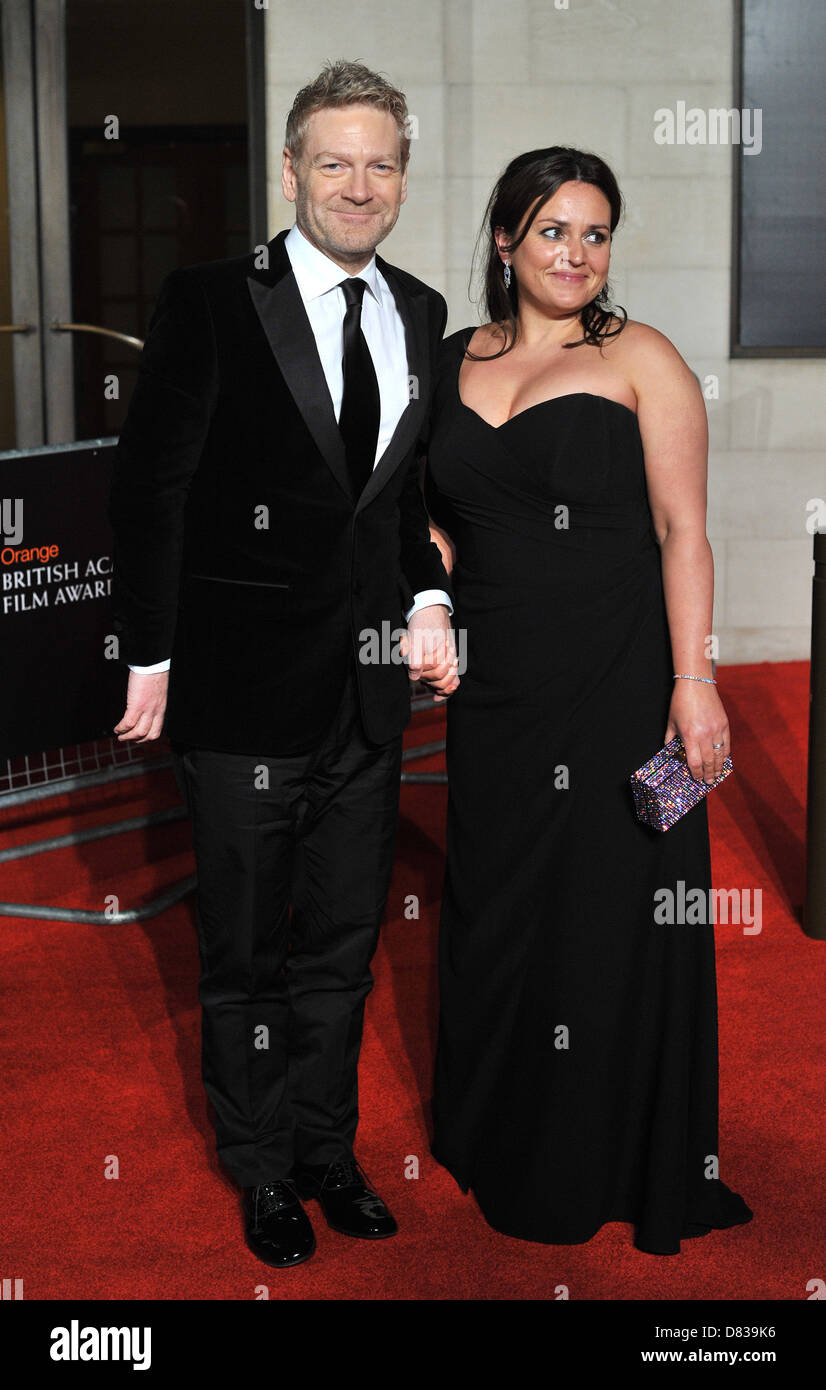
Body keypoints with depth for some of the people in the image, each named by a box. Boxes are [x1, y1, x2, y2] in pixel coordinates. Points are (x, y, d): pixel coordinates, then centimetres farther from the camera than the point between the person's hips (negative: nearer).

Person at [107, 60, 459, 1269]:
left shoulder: (421, 315, 8)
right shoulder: (211, 303, -8)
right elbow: (148, 487, -8)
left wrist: (428, 597, 2)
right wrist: (151, 656, -10)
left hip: (369, 688, 5)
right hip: (244, 684, -4)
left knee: (344, 942, 16)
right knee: (245, 949, 10)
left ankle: (327, 1150, 34)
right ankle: (263, 1169, 29)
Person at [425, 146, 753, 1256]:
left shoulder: (639, 359, -3)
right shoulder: (455, 362, 10)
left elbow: (682, 530, -9)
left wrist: (695, 682, -17)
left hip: (616, 681, -4)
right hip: (496, 685, 5)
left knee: (614, 907, 2)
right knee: (499, 905, 14)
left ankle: (627, 1165, 20)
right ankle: (503, 1142, 33)